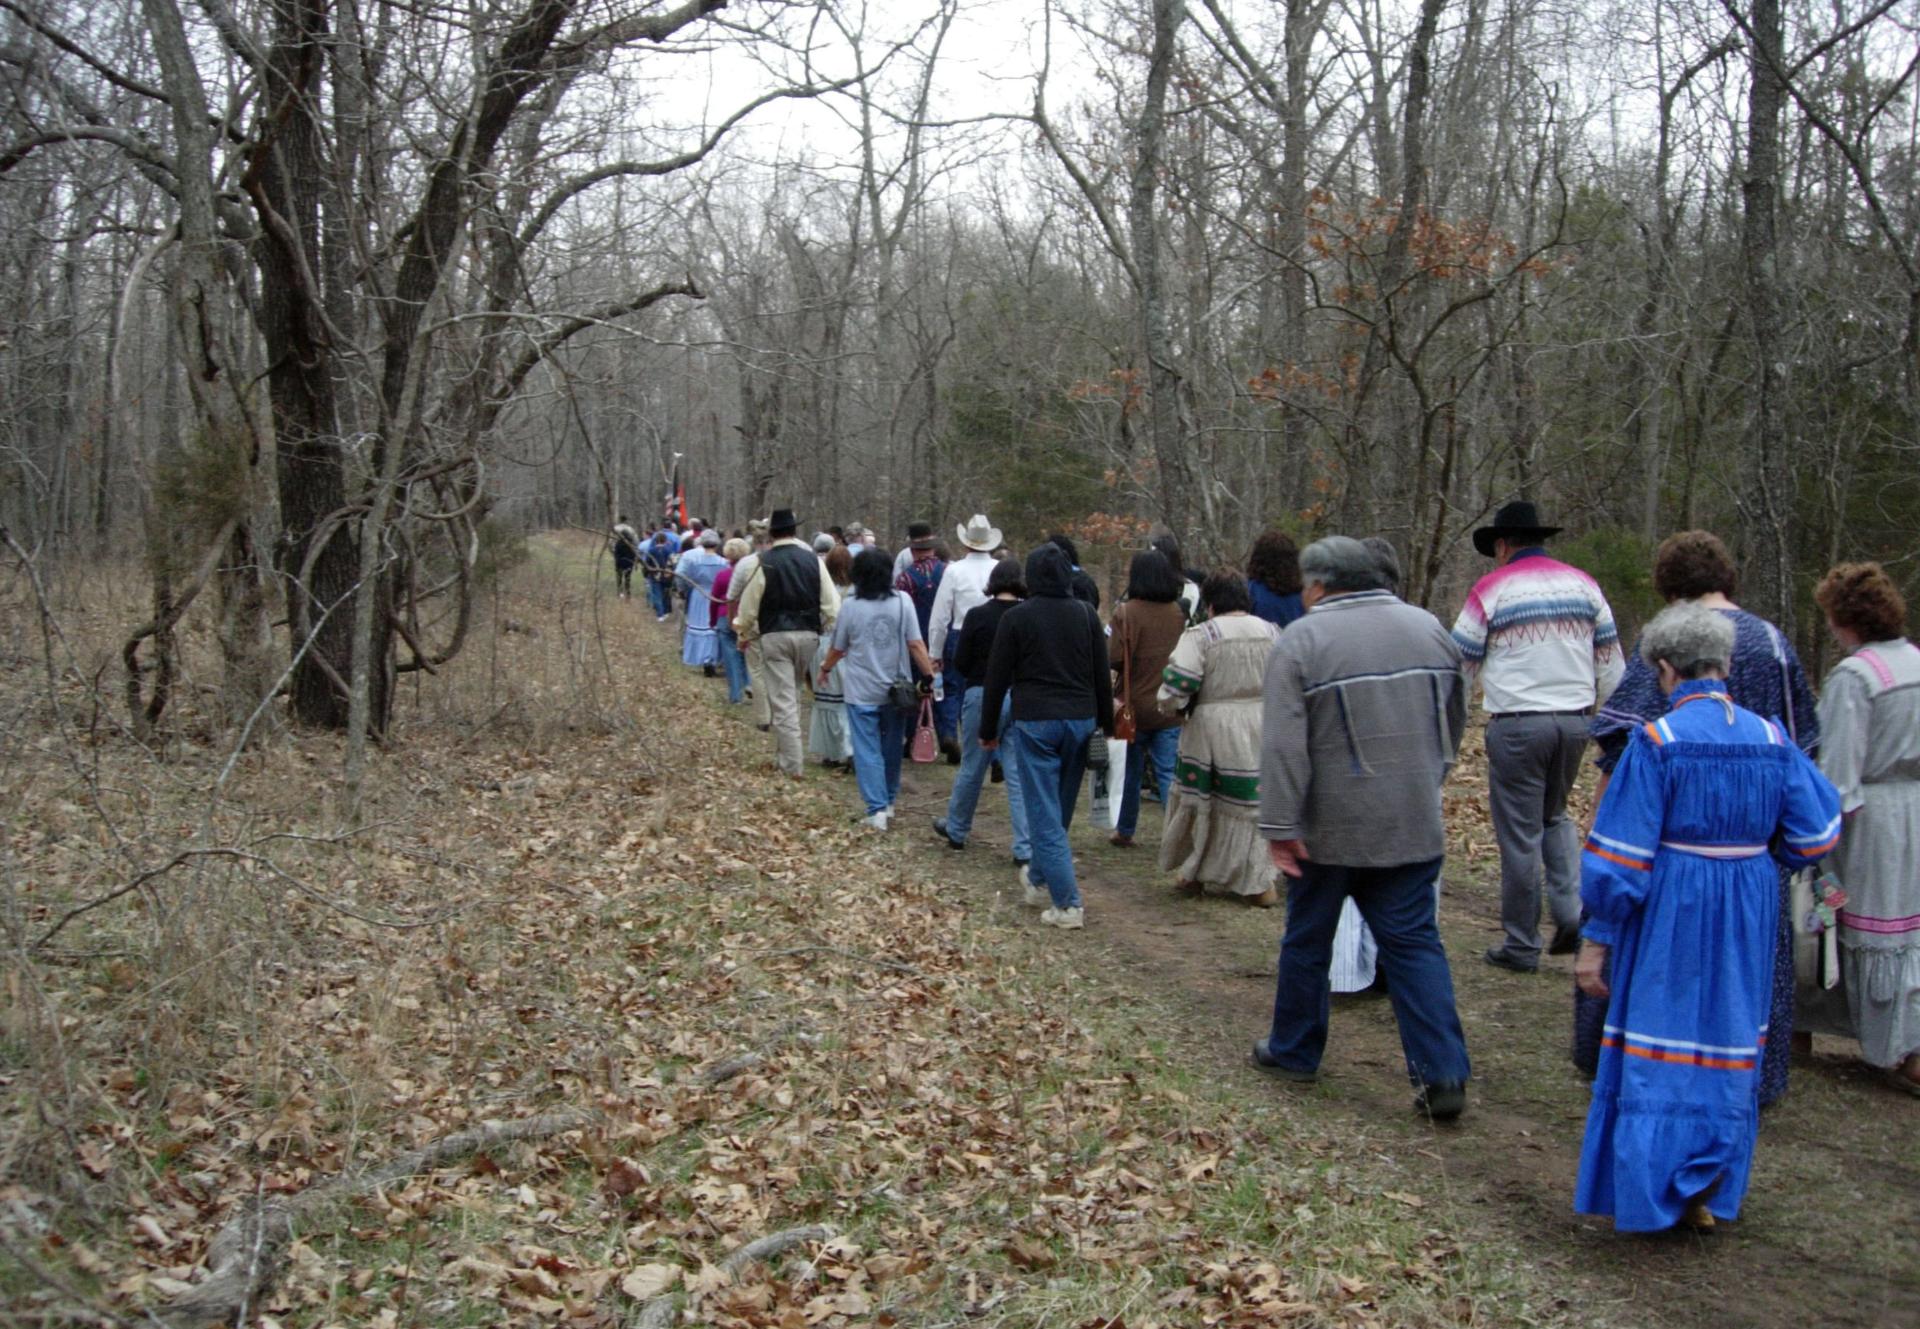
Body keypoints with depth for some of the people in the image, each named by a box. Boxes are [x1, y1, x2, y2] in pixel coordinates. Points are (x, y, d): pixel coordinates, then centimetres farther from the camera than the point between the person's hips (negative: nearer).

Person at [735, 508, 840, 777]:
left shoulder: (764, 562, -8)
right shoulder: (813, 560, 0)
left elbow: (749, 606, -2)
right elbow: (831, 604, -1)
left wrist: (745, 635, 14)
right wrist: (828, 633, 11)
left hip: (775, 636, -3)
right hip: (808, 634, 3)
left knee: (782, 701, 0)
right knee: (793, 695, 21)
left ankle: (792, 766, -1)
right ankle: (785, 754, 30)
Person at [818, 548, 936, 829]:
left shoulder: (851, 607, -8)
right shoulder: (902, 601, -6)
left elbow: (838, 649, 4)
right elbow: (916, 644, -9)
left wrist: (824, 670, 22)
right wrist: (929, 676, -2)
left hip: (862, 692, -2)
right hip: (896, 689, 2)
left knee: (867, 750, 3)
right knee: (892, 747, 17)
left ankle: (877, 809, -6)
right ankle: (888, 802, 29)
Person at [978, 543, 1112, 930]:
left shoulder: (1017, 618, -4)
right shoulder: (1086, 615, 6)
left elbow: (997, 677, -2)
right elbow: (1102, 676, 9)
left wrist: (988, 730, 7)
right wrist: (1107, 724, 19)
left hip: (1034, 722, -4)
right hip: (1080, 720, 4)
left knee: (1044, 814, -3)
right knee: (1061, 809, 17)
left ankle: (1068, 902, -10)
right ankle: (1039, 880, 34)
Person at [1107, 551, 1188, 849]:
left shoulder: (1127, 612, -14)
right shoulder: (1179, 613, -1)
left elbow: (1115, 659, -16)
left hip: (1135, 704, -2)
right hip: (1170, 708, 2)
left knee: (1131, 771, 14)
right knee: (1168, 773, 3)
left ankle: (1125, 831, 28)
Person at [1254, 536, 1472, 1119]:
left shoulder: (1301, 640, -10)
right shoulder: (1428, 627, 5)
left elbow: (1283, 745, -16)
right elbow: (1454, 722, 15)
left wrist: (1280, 826, -14)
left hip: (1329, 829, -4)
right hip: (1415, 826, 4)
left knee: (1307, 940, 12)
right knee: (1415, 942, 7)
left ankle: (1294, 1052, 27)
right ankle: (1443, 1073, 1)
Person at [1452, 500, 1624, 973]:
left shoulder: (1492, 588, -5)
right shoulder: (1582, 583, 7)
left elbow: (1462, 666, -1)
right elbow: (1610, 661, 10)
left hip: (1517, 724, -4)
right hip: (1574, 719, 5)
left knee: (1519, 833, 3)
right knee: (1554, 815, 24)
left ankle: (1522, 946, 10)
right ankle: (1571, 908, 6)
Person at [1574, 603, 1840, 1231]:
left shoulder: (1656, 742, -15)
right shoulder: (1772, 739, -2)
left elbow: (1621, 857, -15)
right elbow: (1813, 839, 4)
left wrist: (1596, 937, -8)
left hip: (1671, 917, -4)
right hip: (1746, 919, 4)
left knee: (1659, 1048, 8)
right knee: (1728, 1045, 17)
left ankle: (1651, 1195, 12)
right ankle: (1707, 1192, 25)